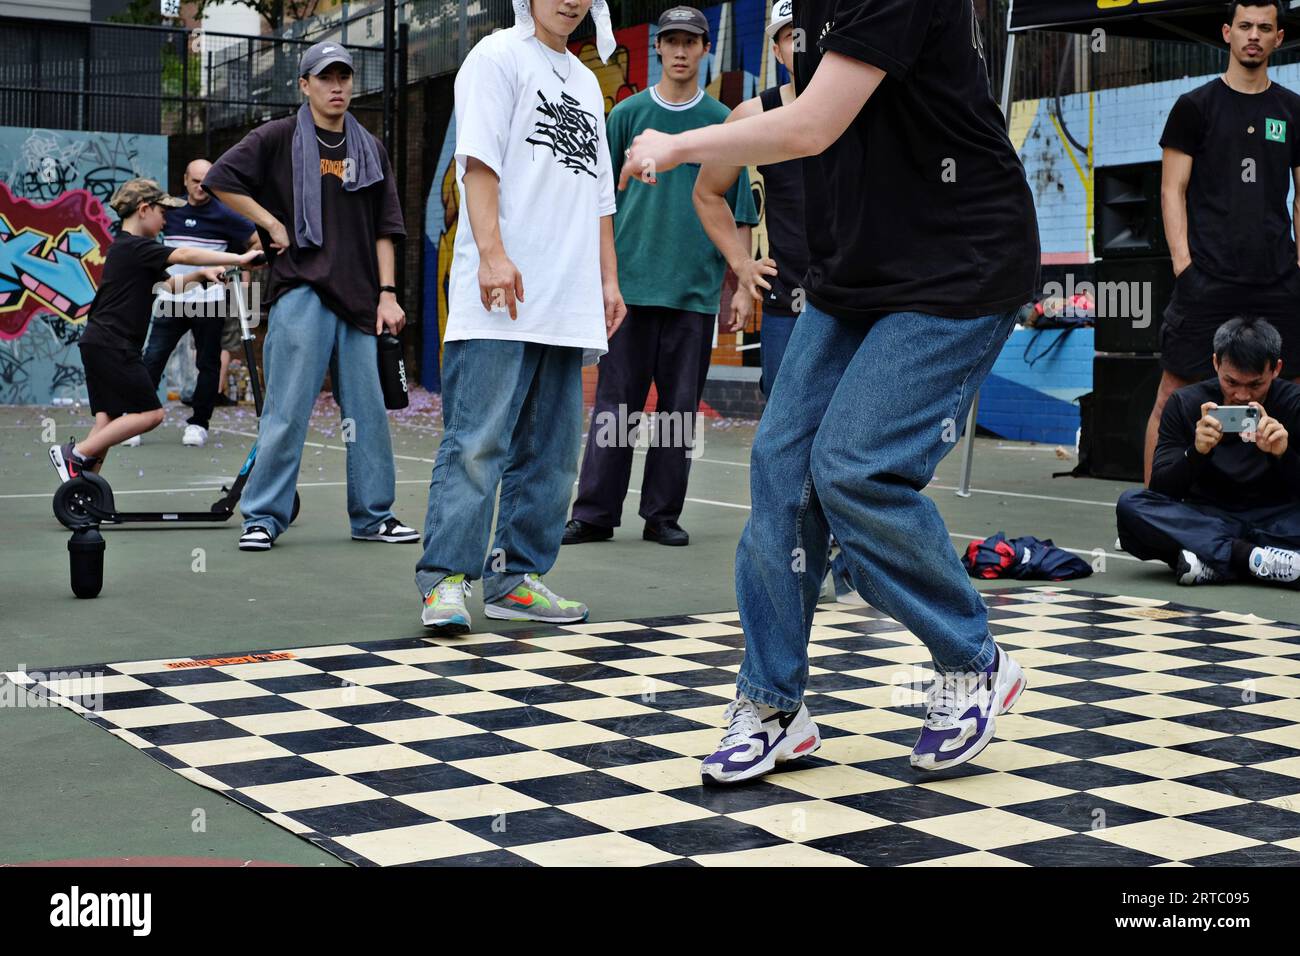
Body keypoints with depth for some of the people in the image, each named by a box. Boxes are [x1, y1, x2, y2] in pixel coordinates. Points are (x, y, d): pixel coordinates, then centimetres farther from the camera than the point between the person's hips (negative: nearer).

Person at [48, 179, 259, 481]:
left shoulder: (126, 249, 19)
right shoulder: (133, 247, -12)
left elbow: (166, 285, 23)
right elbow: (184, 255, -22)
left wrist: (200, 274, 7)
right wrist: (239, 258, -26)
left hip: (100, 345, 10)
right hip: (113, 346, -10)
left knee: (109, 417, 8)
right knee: (150, 413, -9)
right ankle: (75, 454, -8)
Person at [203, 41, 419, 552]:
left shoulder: (370, 149, 16)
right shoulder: (279, 137, 4)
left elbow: (384, 227, 14)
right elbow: (220, 179, -2)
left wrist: (387, 293, 6)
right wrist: (273, 225, -5)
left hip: (357, 298, 4)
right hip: (300, 291, -4)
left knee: (367, 410, 6)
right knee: (288, 410, -6)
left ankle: (373, 515, 16)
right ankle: (262, 517, 2)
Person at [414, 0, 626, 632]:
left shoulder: (587, 83, 25)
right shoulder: (499, 55, 4)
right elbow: (478, 160, -7)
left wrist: (608, 279, 19)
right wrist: (493, 253, -19)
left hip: (567, 305, 7)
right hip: (500, 298, -7)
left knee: (551, 451, 6)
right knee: (477, 442, -11)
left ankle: (517, 579, 12)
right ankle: (446, 579, -7)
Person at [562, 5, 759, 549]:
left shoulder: (724, 122, 8)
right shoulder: (627, 115, 7)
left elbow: (739, 215, 9)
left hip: (696, 289, 1)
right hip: (631, 281, -1)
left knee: (680, 407, 4)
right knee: (615, 402, -1)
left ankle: (663, 515, 12)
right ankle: (595, 513, 4)